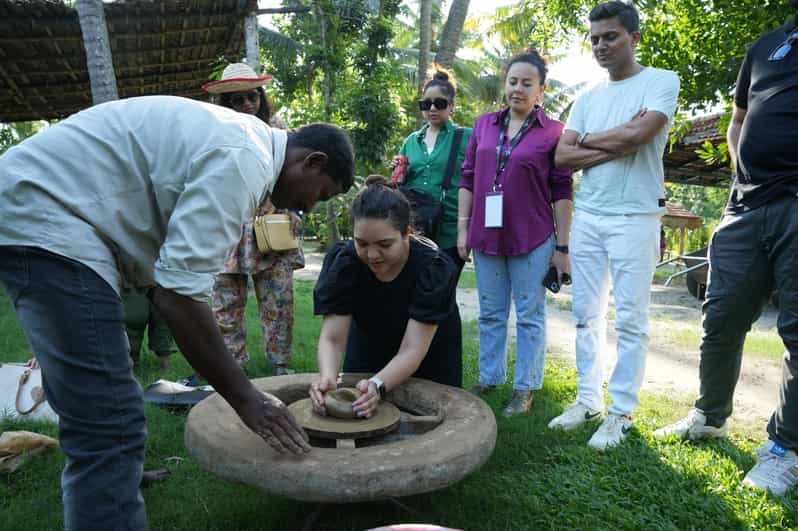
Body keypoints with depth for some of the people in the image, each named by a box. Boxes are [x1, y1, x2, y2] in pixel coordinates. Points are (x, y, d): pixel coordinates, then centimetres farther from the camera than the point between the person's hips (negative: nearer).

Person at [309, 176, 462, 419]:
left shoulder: (434, 267, -36)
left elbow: (412, 349, -38)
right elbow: (332, 337, -29)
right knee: (353, 410, 11)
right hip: (369, 343, 2)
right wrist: (327, 377, -50)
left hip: (428, 351, -2)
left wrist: (377, 385, -56)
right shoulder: (343, 261, -29)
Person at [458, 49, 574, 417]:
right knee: (490, 314, 13)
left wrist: (562, 246, -6)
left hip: (532, 240, -3)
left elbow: (562, 191, -3)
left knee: (530, 316, 7)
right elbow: (468, 178, 9)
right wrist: (463, 229, 4)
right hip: (486, 237, 4)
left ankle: (525, 389, 18)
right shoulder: (484, 125, 8)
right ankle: (489, 379, 26)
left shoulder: (553, 131, -2)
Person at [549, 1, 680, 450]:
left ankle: (621, 414, 7)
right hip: (587, 217, 6)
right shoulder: (587, 99, 16)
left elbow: (637, 135, -16)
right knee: (587, 315, 8)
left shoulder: (662, 81, 1)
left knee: (630, 320, -2)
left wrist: (588, 140, 0)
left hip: (635, 217, -5)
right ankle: (588, 401, 18)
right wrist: (617, 145, -7)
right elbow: (562, 157, 5)